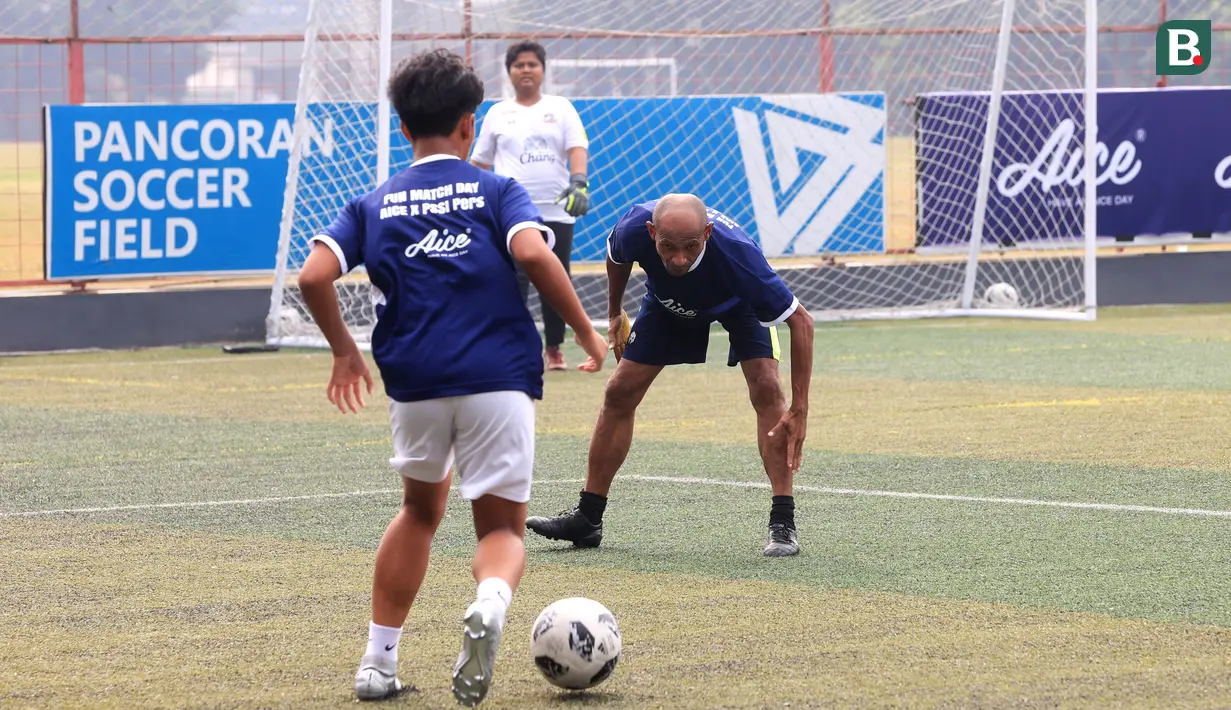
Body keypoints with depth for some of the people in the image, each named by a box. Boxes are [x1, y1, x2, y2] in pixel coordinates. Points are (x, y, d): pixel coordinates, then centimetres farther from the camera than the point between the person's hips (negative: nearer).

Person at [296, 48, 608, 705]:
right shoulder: (497, 192, 6)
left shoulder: (373, 205, 12)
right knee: (503, 527, 7)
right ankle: (490, 602, -29)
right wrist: (585, 332, -3)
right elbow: (533, 253, -13)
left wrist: (343, 349, 14)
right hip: (498, 378, -2)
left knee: (420, 507, 27)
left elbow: (313, 276, 0)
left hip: (413, 381, 2)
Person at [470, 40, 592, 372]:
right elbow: (480, 162, 14)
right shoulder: (498, 114, 10)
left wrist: (579, 183, -22)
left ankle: (554, 348, 21)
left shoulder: (561, 108, 8)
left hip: (556, 212, 1)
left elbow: (577, 148, -4)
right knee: (512, 283, -13)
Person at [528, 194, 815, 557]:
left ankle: (783, 523, -18)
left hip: (739, 304, -3)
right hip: (667, 303, 3)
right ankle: (587, 519, 10)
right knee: (619, 394, -2)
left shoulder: (738, 254, -45)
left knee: (766, 388, -23)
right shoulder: (634, 228, -37)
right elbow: (617, 258, -8)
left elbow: (801, 321, -36)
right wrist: (615, 313, 7)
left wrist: (799, 411, -40)